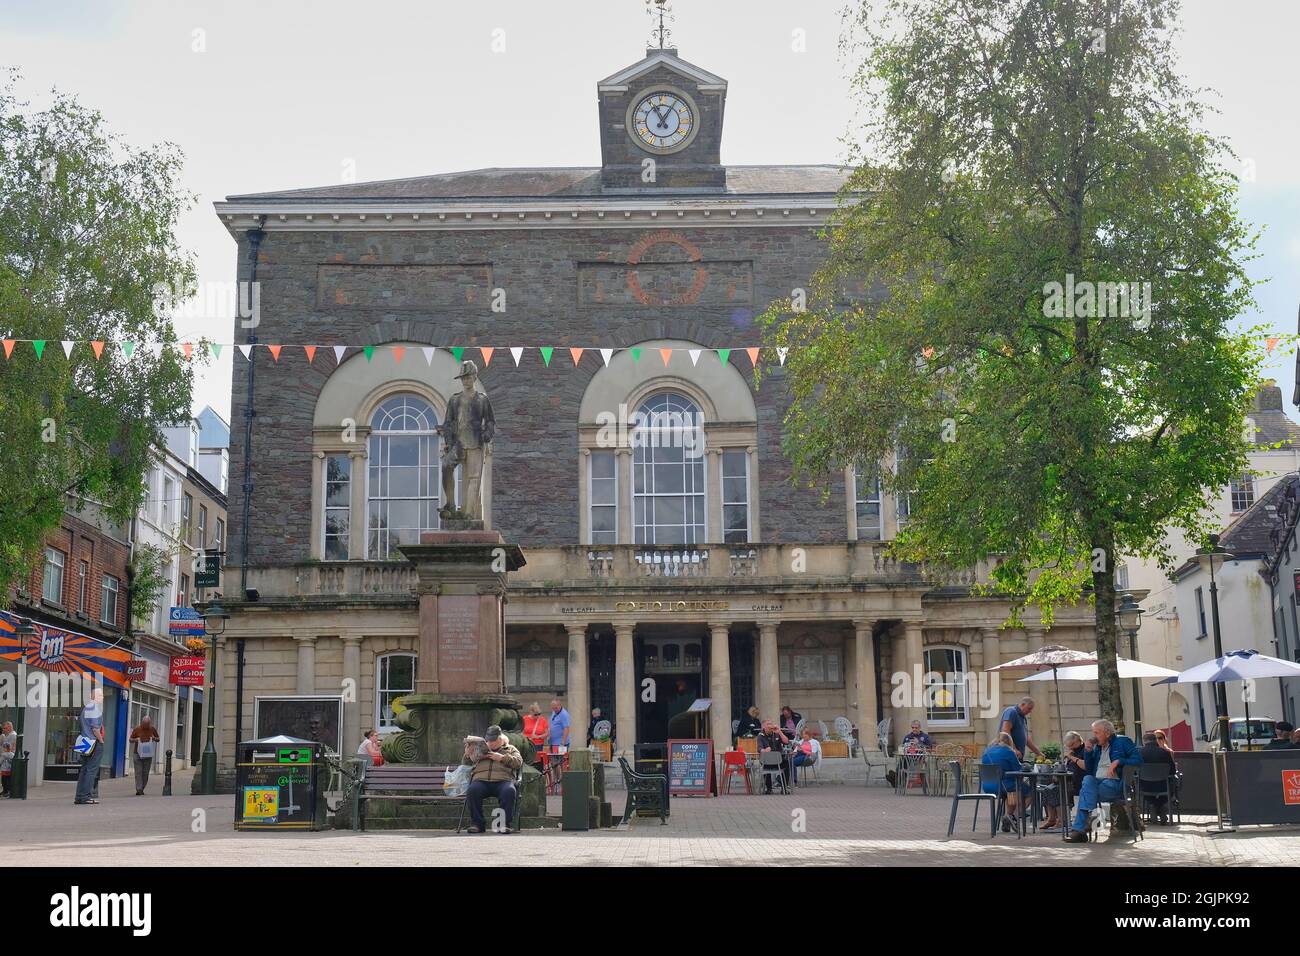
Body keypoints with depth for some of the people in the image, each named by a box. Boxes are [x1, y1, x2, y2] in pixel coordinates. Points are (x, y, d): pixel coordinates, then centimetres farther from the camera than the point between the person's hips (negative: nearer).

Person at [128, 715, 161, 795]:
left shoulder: (153, 729, 4)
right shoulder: (137, 729, -2)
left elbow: (158, 739, 15)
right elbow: (130, 739, 7)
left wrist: (154, 738, -8)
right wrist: (135, 740, -15)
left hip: (148, 754, 2)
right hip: (138, 753, -2)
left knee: (146, 773, 3)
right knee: (138, 772, -7)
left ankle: (142, 789, 14)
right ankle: (138, 790, -9)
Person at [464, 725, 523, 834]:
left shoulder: (510, 749, 27)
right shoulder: (481, 749, 33)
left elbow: (518, 762, 10)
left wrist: (502, 757, -1)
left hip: (503, 780, -1)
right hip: (480, 780, 1)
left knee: (509, 791, -36)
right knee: (472, 791, -33)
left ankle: (504, 823, -26)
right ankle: (478, 824, -22)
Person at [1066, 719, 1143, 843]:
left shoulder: (1122, 742, 5)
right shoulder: (1097, 747, 23)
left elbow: (1138, 759, -7)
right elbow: (1088, 770, 22)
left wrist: (1117, 761, -16)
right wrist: (1088, 751, 9)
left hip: (1114, 782, -5)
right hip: (1096, 781, 5)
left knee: (1086, 791, -30)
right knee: (1088, 779, -31)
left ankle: (1079, 828, -28)